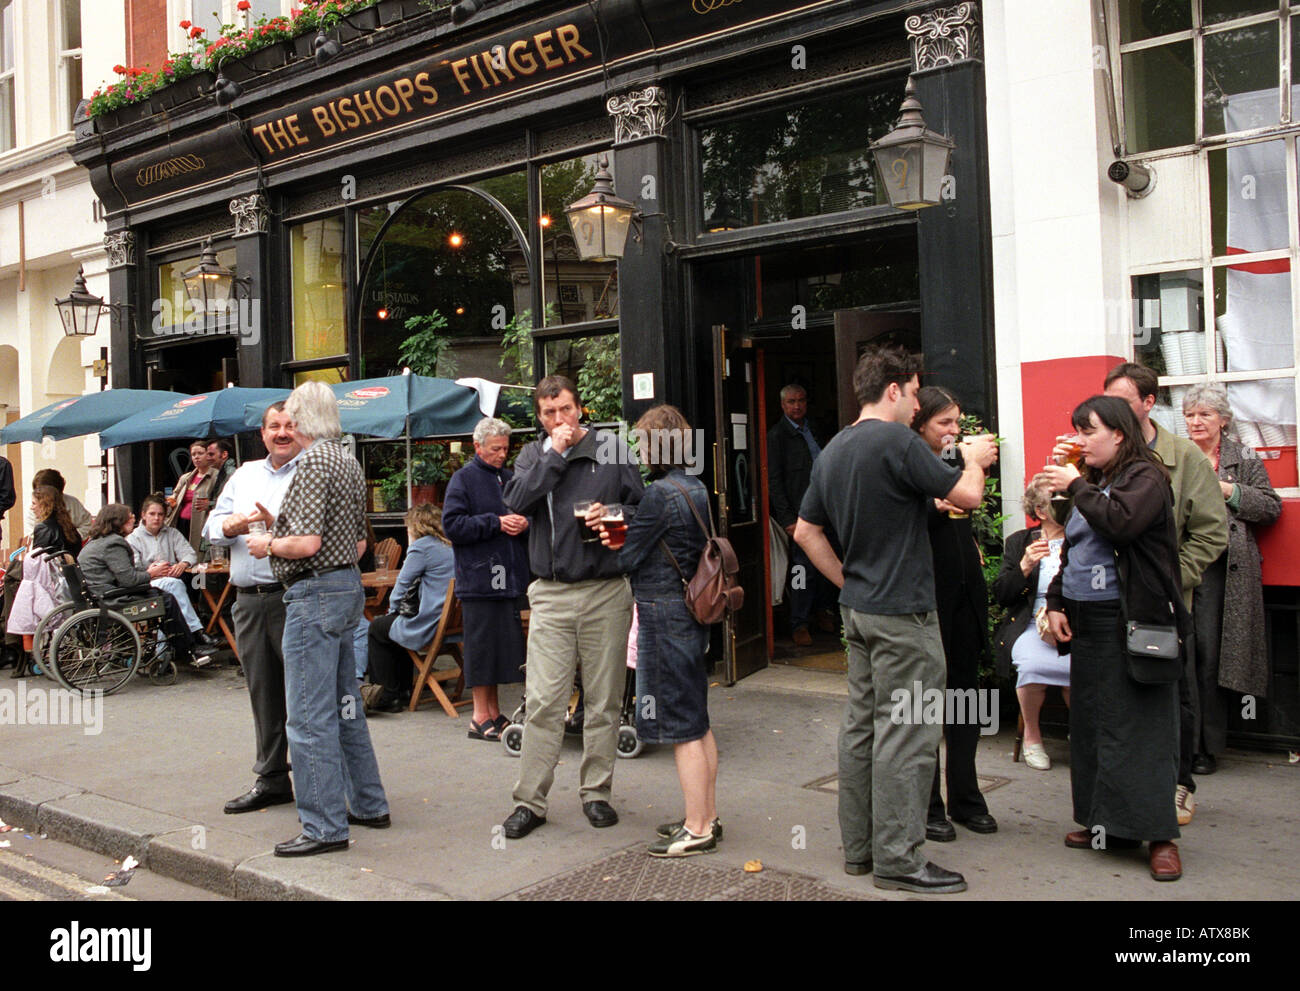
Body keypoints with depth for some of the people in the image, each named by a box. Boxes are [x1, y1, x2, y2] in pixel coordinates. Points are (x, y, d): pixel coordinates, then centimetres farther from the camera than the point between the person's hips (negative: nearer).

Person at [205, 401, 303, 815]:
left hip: (294, 597, -6)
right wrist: (237, 523, -7)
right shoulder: (245, 474, 20)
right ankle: (272, 779, 23)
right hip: (248, 599, 7)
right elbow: (213, 527, 13)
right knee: (262, 690, 12)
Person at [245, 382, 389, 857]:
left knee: (309, 716, -5)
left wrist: (267, 545, -3)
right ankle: (369, 805, 25)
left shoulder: (313, 462, -15)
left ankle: (325, 826, 0)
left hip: (315, 592, -10)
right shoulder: (350, 463, 15)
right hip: (349, 586, 10)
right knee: (345, 705, 17)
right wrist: (281, 527, 21)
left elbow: (307, 543, -23)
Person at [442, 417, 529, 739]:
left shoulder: (510, 477, 17)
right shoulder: (463, 479, -1)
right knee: (481, 644, -2)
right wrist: (496, 523, -14)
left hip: (510, 576, 6)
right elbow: (453, 524, -10)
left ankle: (494, 713, 19)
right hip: (478, 576, -6)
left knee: (504, 643, 9)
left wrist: (525, 523, 0)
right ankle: (481, 716, 7)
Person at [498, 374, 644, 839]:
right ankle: (530, 800, 7)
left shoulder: (612, 450, 6)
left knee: (603, 701, 7)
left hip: (607, 592, 0)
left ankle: (596, 793, 21)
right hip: (551, 594, 0)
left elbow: (642, 506, 8)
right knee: (542, 701, -3)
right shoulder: (533, 455, 10)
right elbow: (516, 501, -9)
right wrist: (555, 455, -9)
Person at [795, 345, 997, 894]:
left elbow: (806, 530, 16)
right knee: (905, 734, -2)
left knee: (861, 725, 14)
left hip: (858, 609, 9)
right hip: (903, 612, -9)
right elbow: (967, 495, -13)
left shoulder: (833, 451, 11)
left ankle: (858, 846, 23)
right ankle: (897, 858, 4)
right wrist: (975, 458, 7)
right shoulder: (898, 442, -16)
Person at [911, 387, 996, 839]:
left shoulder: (956, 460, 14)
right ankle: (927, 806, 14)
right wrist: (933, 508, -27)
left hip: (964, 597, 7)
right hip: (927, 597, -7)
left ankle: (965, 797, 24)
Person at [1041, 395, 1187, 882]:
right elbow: (1070, 550, 21)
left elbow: (1121, 523, -25)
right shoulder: (1092, 481, 18)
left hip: (1132, 623, -8)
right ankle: (1106, 824, 20)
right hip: (1087, 623, 8)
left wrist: (1077, 488, -14)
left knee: (1139, 727, -6)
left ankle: (1159, 835, 2)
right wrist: (1056, 602, 12)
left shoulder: (1145, 476, -6)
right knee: (1091, 723, 10)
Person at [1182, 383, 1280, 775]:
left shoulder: (1244, 459, 12)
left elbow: (1271, 507, 4)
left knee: (1211, 655, -3)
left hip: (1221, 569, -1)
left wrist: (1228, 490, -6)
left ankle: (1207, 747, 8)